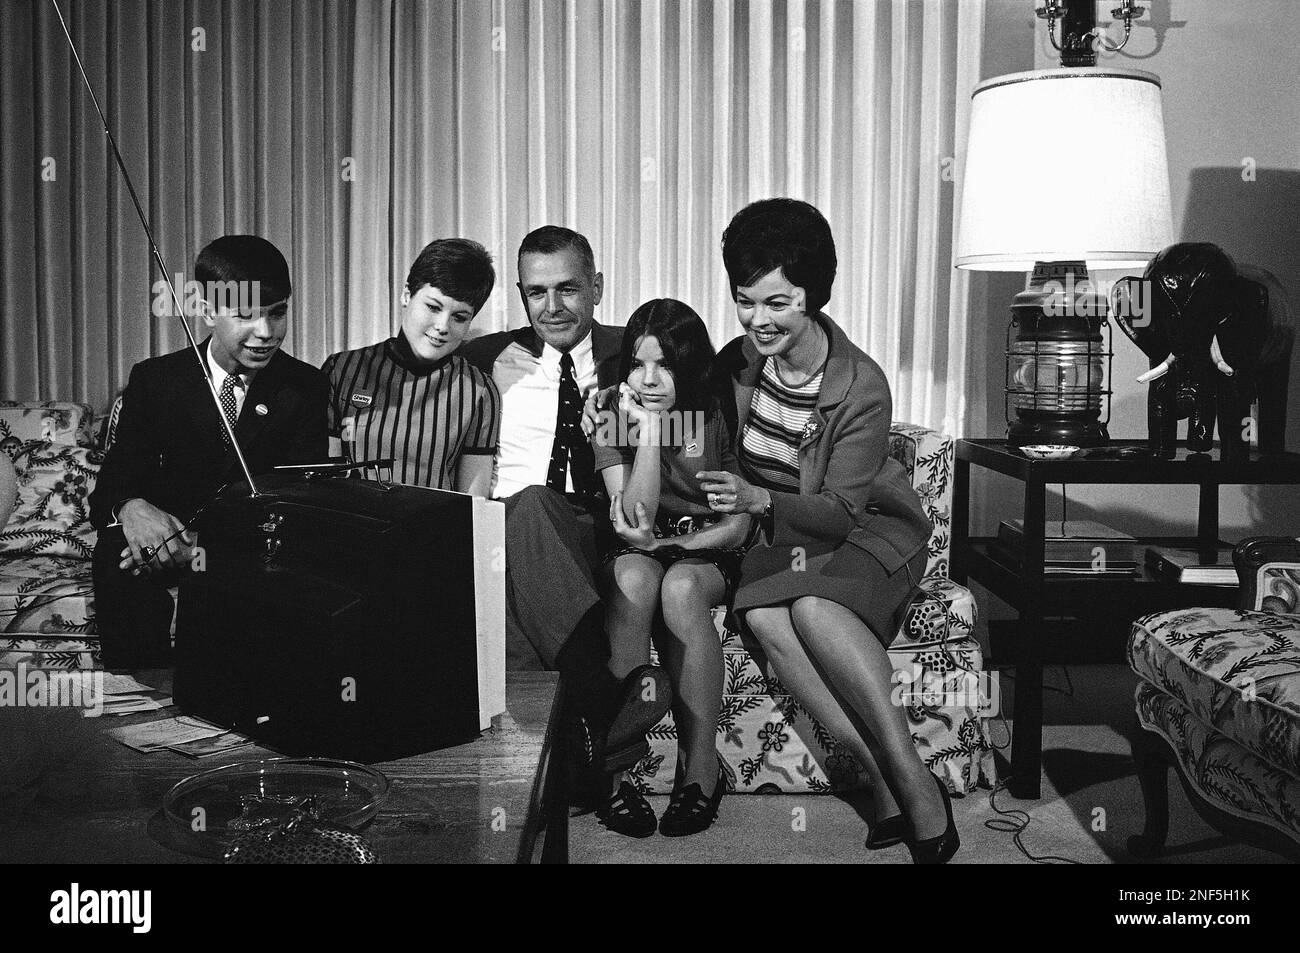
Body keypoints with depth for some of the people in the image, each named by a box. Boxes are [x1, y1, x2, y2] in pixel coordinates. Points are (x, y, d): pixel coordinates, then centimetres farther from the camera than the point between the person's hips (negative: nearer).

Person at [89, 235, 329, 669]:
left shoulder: (307, 387, 0)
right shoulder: (154, 379, 2)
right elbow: (117, 476, -1)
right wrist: (130, 507, -31)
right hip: (170, 534, 1)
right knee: (116, 552, -32)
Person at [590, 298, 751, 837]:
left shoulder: (718, 419, -3)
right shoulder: (613, 422, -1)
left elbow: (739, 525, -3)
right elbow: (635, 517, -15)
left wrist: (669, 544, -15)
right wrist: (649, 428, -20)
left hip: (707, 554, -1)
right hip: (639, 551, 1)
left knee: (680, 588, -37)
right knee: (632, 580, -36)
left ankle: (701, 769, -30)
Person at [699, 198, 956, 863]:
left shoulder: (862, 388, -19)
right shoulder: (738, 362, -4)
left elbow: (841, 510, -21)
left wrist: (760, 500, -37)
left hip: (869, 533, -4)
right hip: (780, 537, 4)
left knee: (812, 605, -37)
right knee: (762, 613, -31)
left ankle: (916, 787, -29)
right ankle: (886, 782, -27)